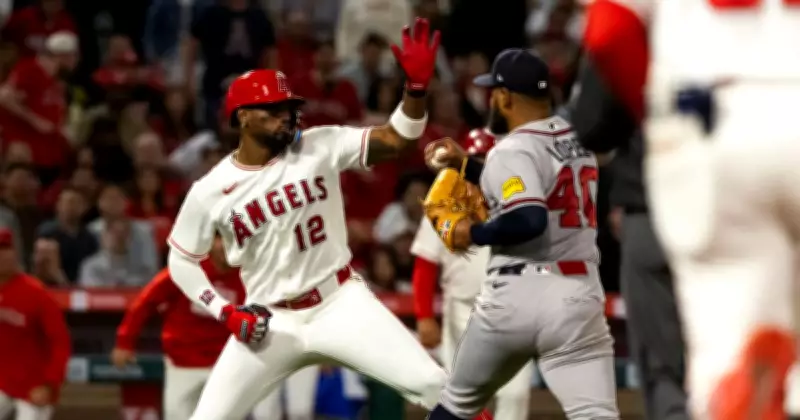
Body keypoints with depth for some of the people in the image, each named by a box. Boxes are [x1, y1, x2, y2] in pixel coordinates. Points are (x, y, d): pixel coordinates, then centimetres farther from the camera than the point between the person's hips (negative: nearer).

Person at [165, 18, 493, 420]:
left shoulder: (320, 146, -6)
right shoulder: (210, 192, -6)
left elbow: (395, 141, -12)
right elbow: (182, 261, 4)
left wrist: (417, 85, -30)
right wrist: (225, 312, -9)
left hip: (341, 304, 0)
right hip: (269, 322, 0)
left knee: (433, 386, -15)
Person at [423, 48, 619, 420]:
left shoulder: (513, 150, -9)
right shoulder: (578, 140, 14)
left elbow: (529, 220, -24)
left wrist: (474, 233, -9)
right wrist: (467, 165, 28)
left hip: (518, 293, -5)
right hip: (579, 295, 5)